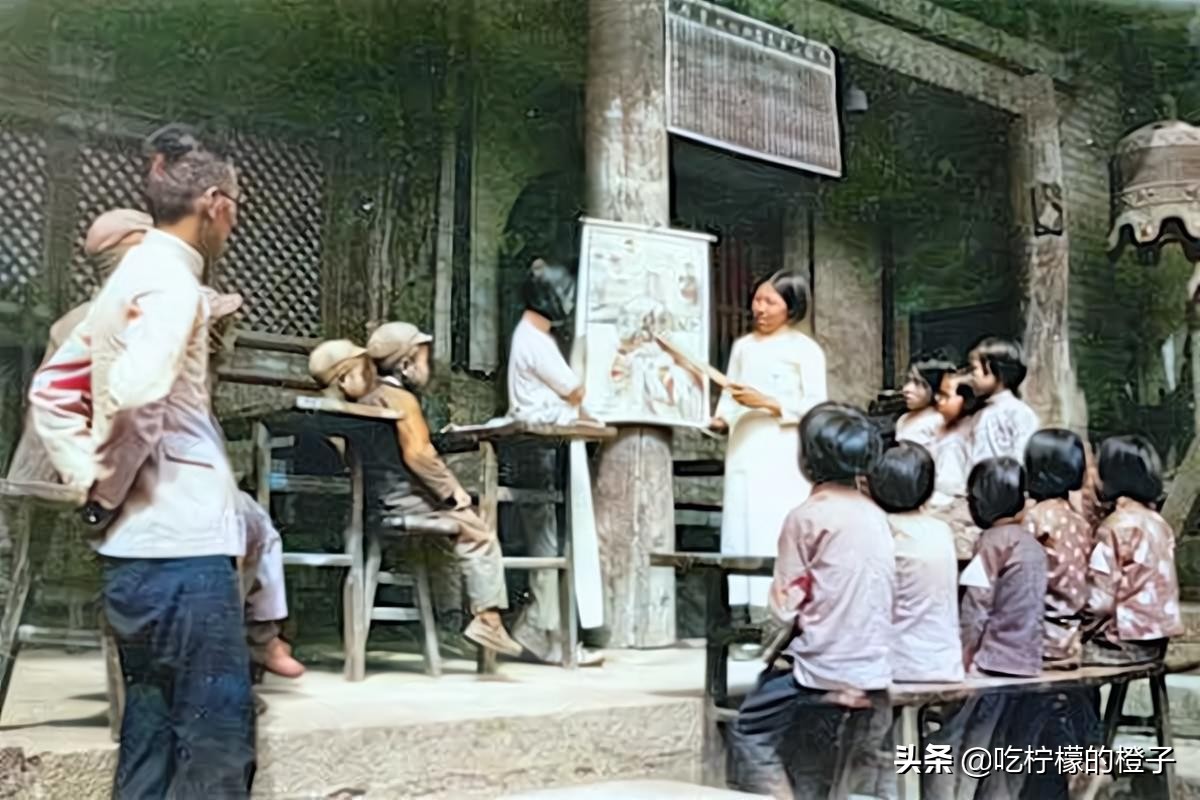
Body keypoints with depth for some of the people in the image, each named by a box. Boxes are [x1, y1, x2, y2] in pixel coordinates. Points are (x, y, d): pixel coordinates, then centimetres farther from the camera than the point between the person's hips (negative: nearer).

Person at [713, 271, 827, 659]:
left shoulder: (805, 349, 3)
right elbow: (729, 394, 15)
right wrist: (721, 418, -5)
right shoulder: (743, 346, 18)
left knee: (779, 537, -12)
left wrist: (767, 403, -13)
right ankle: (756, 626, 3)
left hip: (783, 459, -5)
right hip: (743, 453, 5)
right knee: (742, 535, -1)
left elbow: (816, 408, -4)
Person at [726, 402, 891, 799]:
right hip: (872, 675, 7)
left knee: (750, 732, 10)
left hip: (825, 671, -7)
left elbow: (785, 607, -9)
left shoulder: (808, 516, -12)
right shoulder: (876, 516, 7)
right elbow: (872, 599, 13)